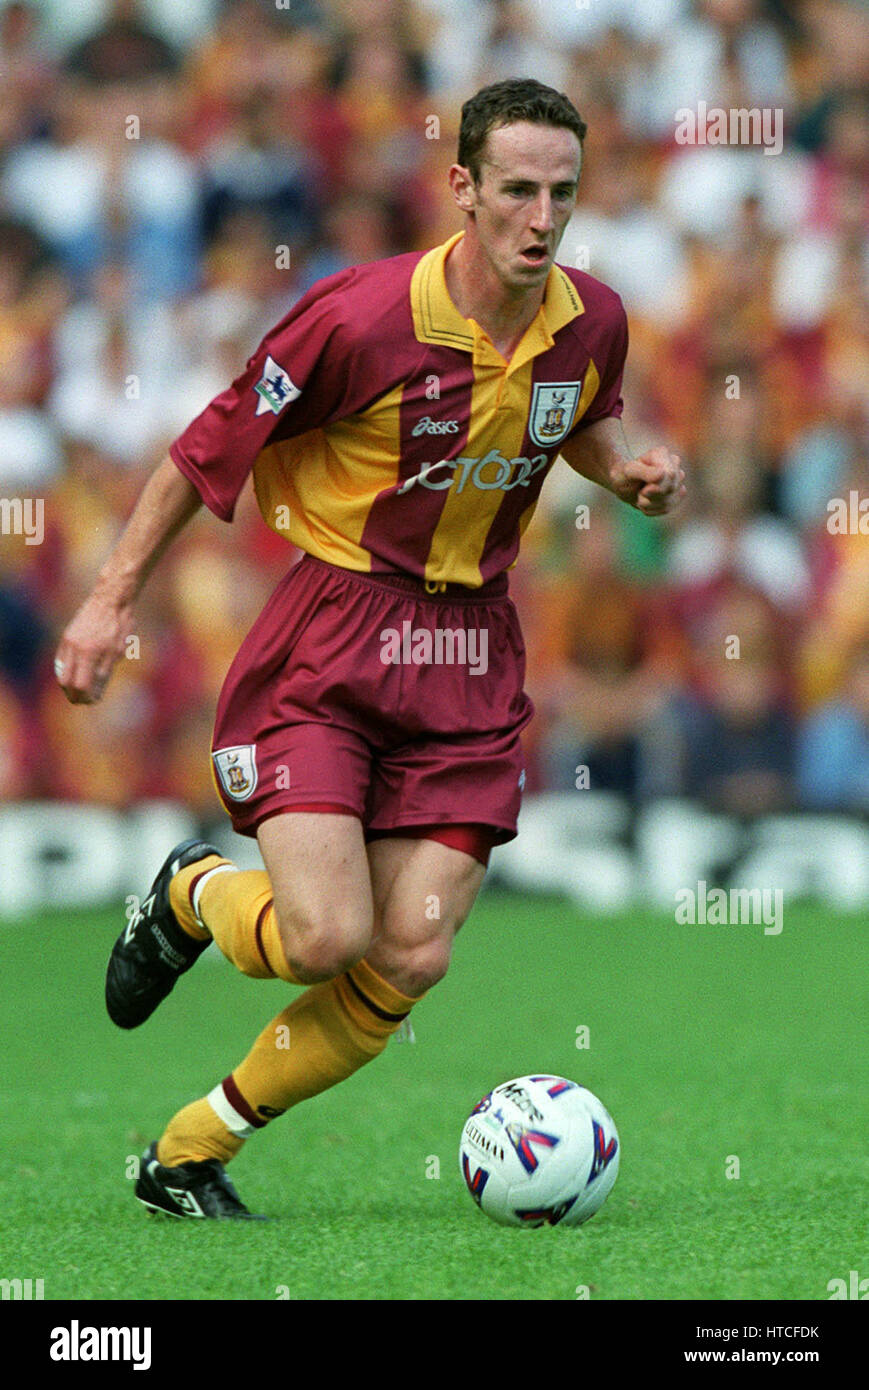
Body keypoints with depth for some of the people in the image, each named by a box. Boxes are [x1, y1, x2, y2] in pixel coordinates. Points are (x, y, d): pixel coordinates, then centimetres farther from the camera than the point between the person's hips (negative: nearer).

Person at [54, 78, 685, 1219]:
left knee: (409, 961, -5)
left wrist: (626, 470, 1)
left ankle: (191, 1151, 13)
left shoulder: (593, 321, -2)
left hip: (470, 655, 5)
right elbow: (210, 449, -7)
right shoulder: (364, 316, -18)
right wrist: (113, 597, -6)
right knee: (325, 936, -19)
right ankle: (193, 897, 18)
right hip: (331, 636, -5)